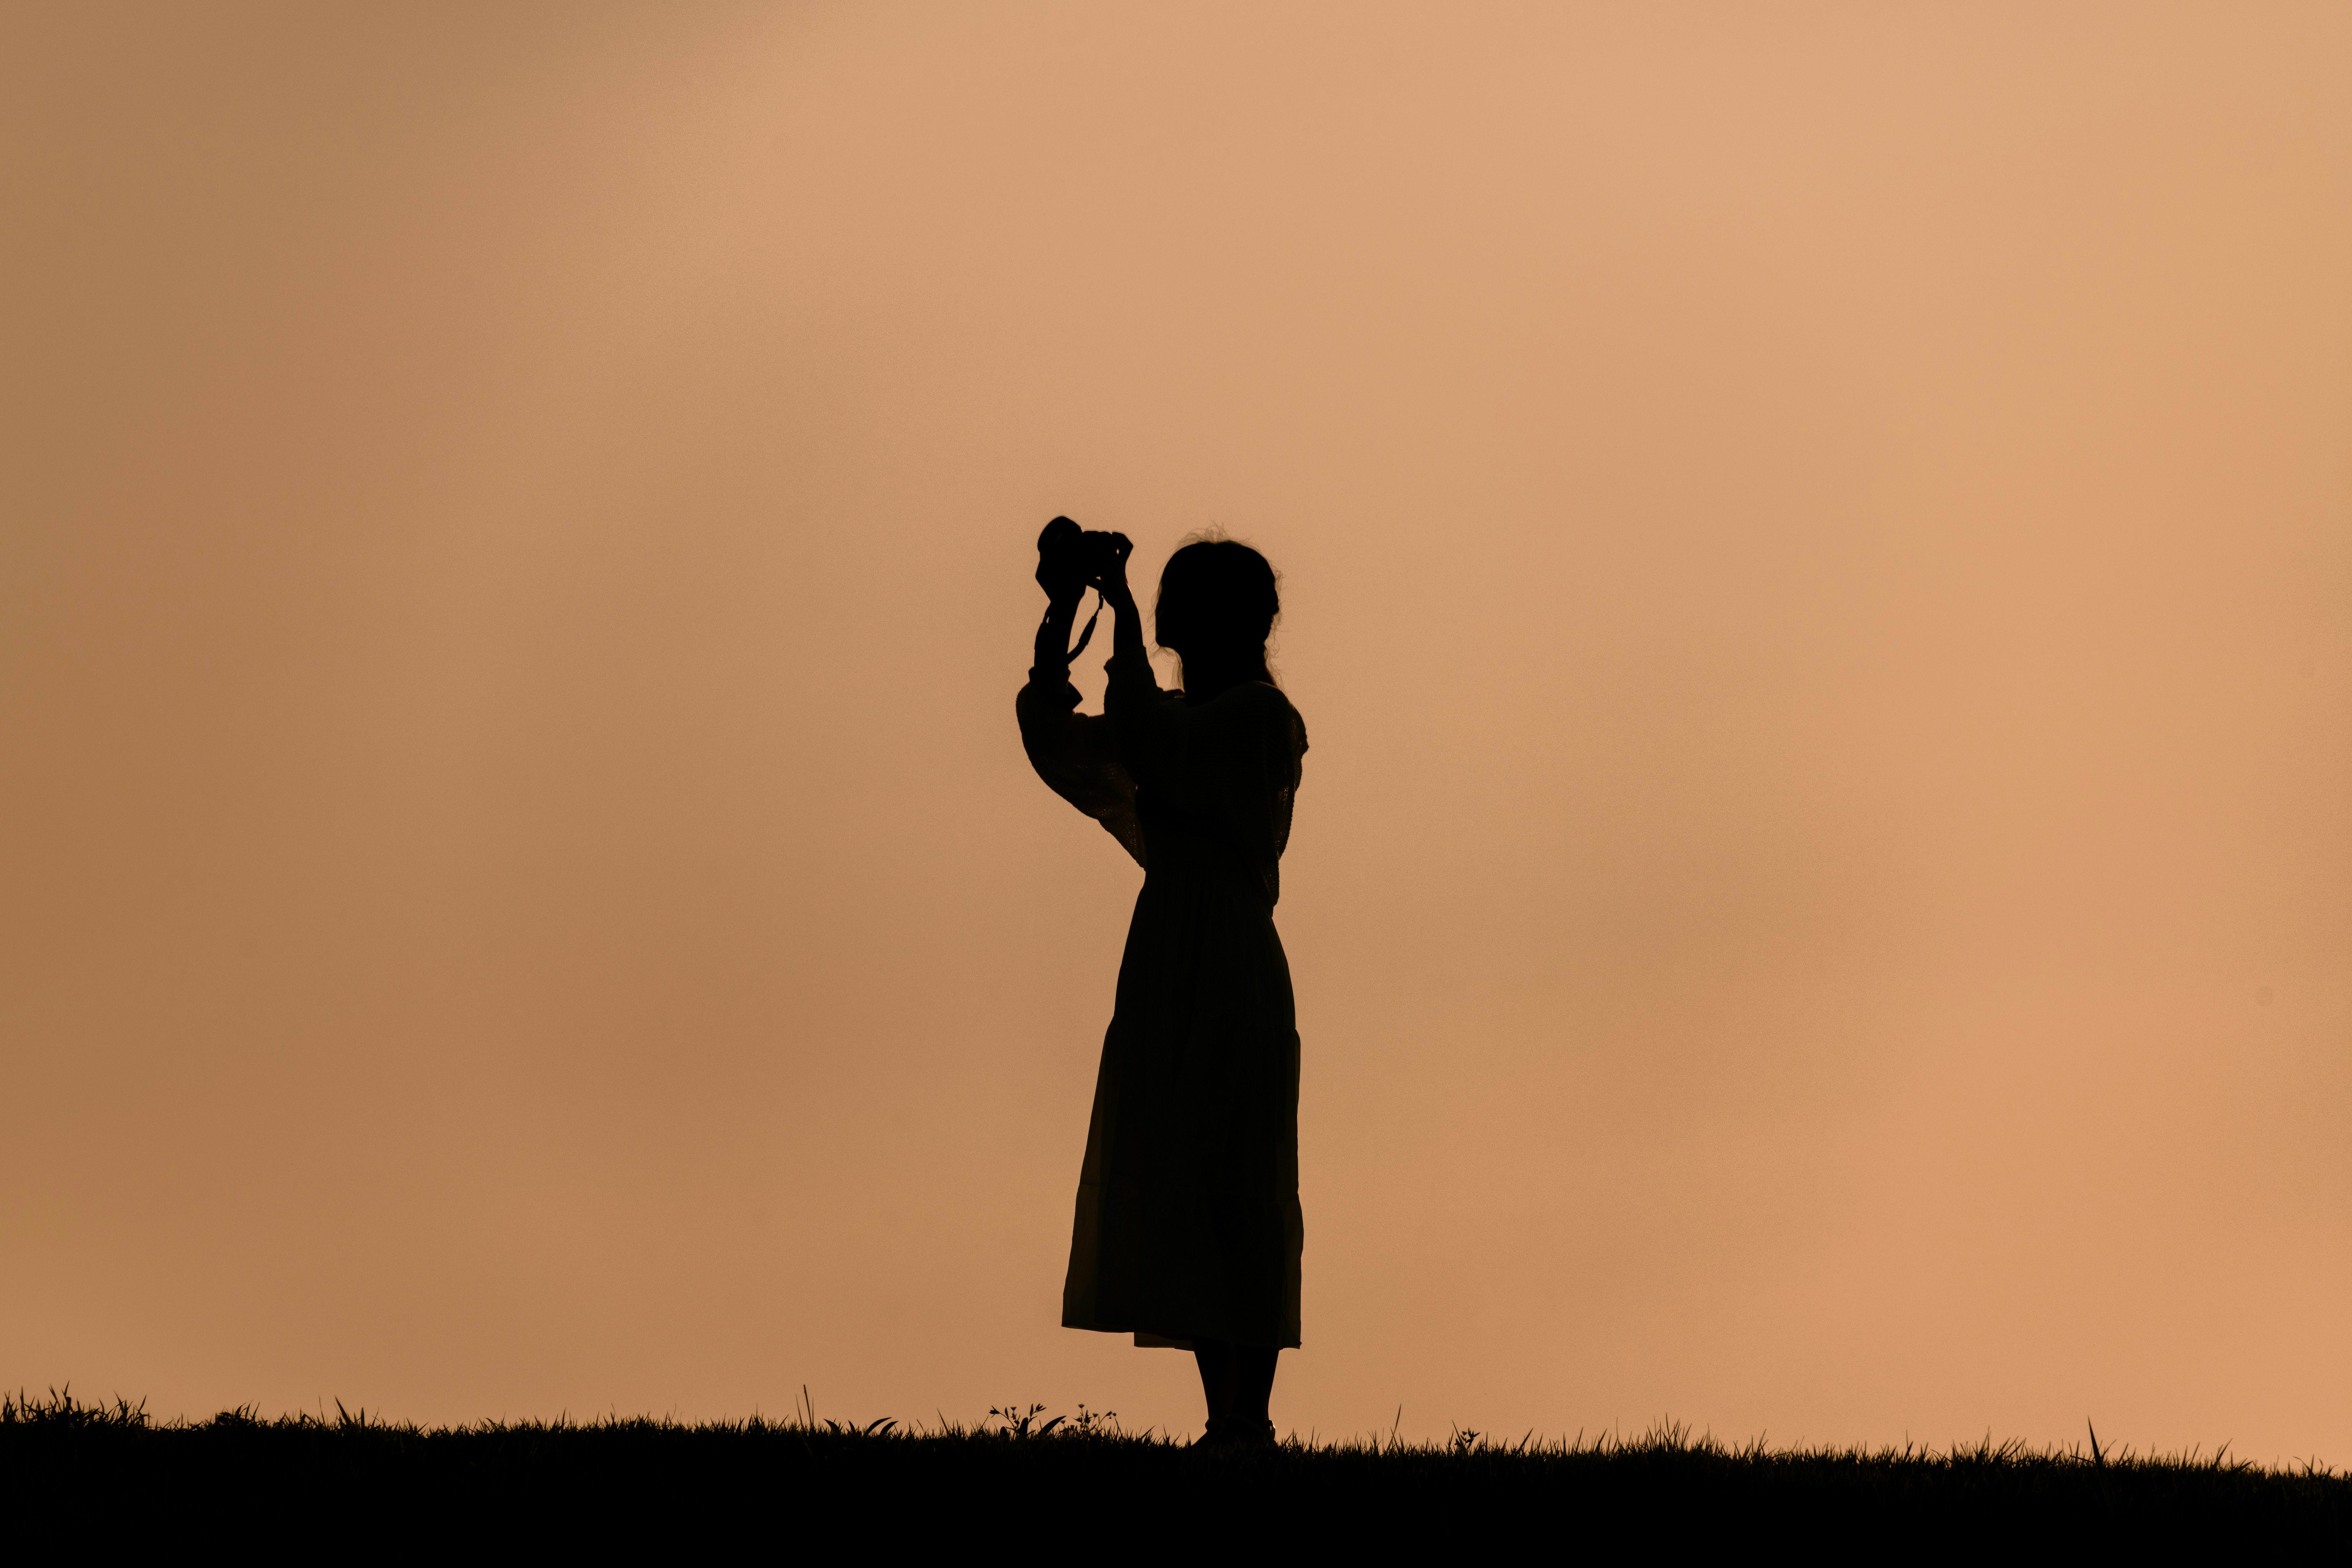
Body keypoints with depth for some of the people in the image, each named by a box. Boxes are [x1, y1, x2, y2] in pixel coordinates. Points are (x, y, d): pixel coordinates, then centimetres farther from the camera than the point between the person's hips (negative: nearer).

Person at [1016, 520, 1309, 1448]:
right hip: (1167, 980, 9)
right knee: (1183, 1204, 5)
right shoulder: (1187, 719, 20)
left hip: (1230, 978, -9)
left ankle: (1248, 1422, -11)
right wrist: (1062, 612, 8)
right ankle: (1227, 1420, 5)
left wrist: (1123, 616, -14)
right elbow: (1058, 744, 16)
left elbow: (1149, 751, -20)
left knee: (1230, 1196, -10)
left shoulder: (1261, 714, -5)